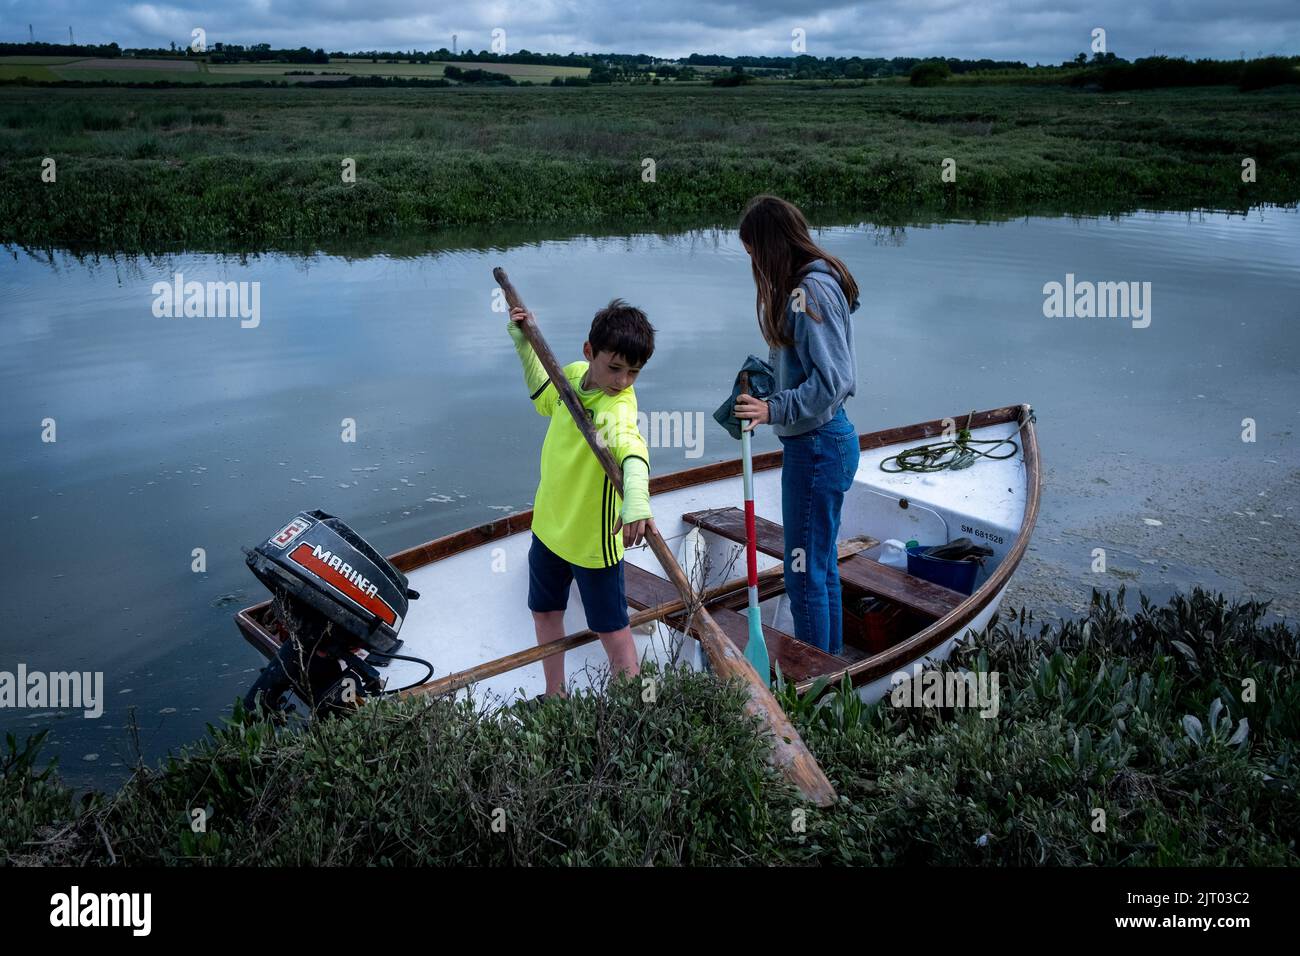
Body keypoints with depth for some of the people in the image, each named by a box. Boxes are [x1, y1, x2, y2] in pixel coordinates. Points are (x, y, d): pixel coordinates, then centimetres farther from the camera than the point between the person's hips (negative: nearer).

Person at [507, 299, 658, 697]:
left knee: (612, 631, 5)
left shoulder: (618, 406, -28)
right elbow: (545, 398, 19)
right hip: (550, 523, 8)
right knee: (545, 612, 22)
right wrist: (523, 342, 11)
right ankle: (555, 696, 43)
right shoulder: (573, 373, -6)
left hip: (593, 537, -8)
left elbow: (630, 446, -51)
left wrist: (635, 497, -71)